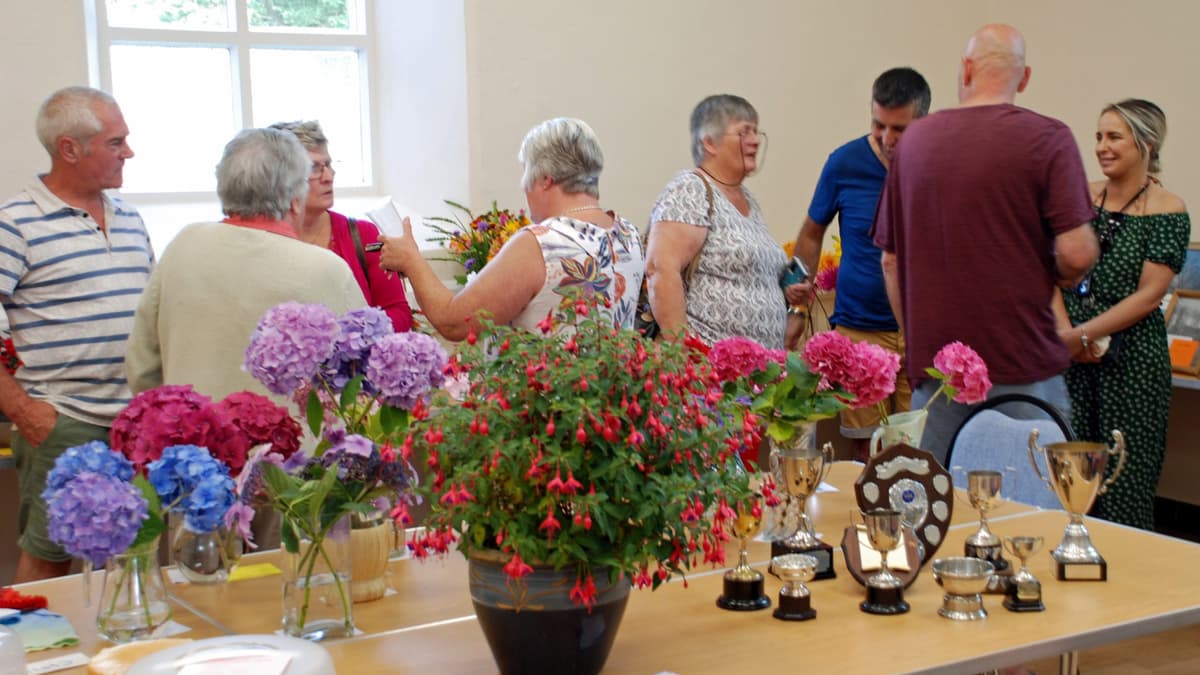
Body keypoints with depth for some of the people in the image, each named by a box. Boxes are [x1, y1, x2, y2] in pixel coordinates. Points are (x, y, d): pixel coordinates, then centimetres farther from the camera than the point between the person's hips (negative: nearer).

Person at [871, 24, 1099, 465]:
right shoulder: (1048, 139, -7)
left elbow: (890, 260, 11)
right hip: (1023, 369, -4)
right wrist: (1064, 278, 8)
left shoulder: (914, 140, 7)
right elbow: (1076, 253, -14)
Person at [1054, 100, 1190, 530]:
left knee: (1126, 482, 0)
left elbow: (1148, 296, -11)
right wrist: (1064, 330, -10)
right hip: (1073, 361, 4)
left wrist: (1081, 336, -14)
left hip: (1132, 364, -4)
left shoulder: (1168, 212, -5)